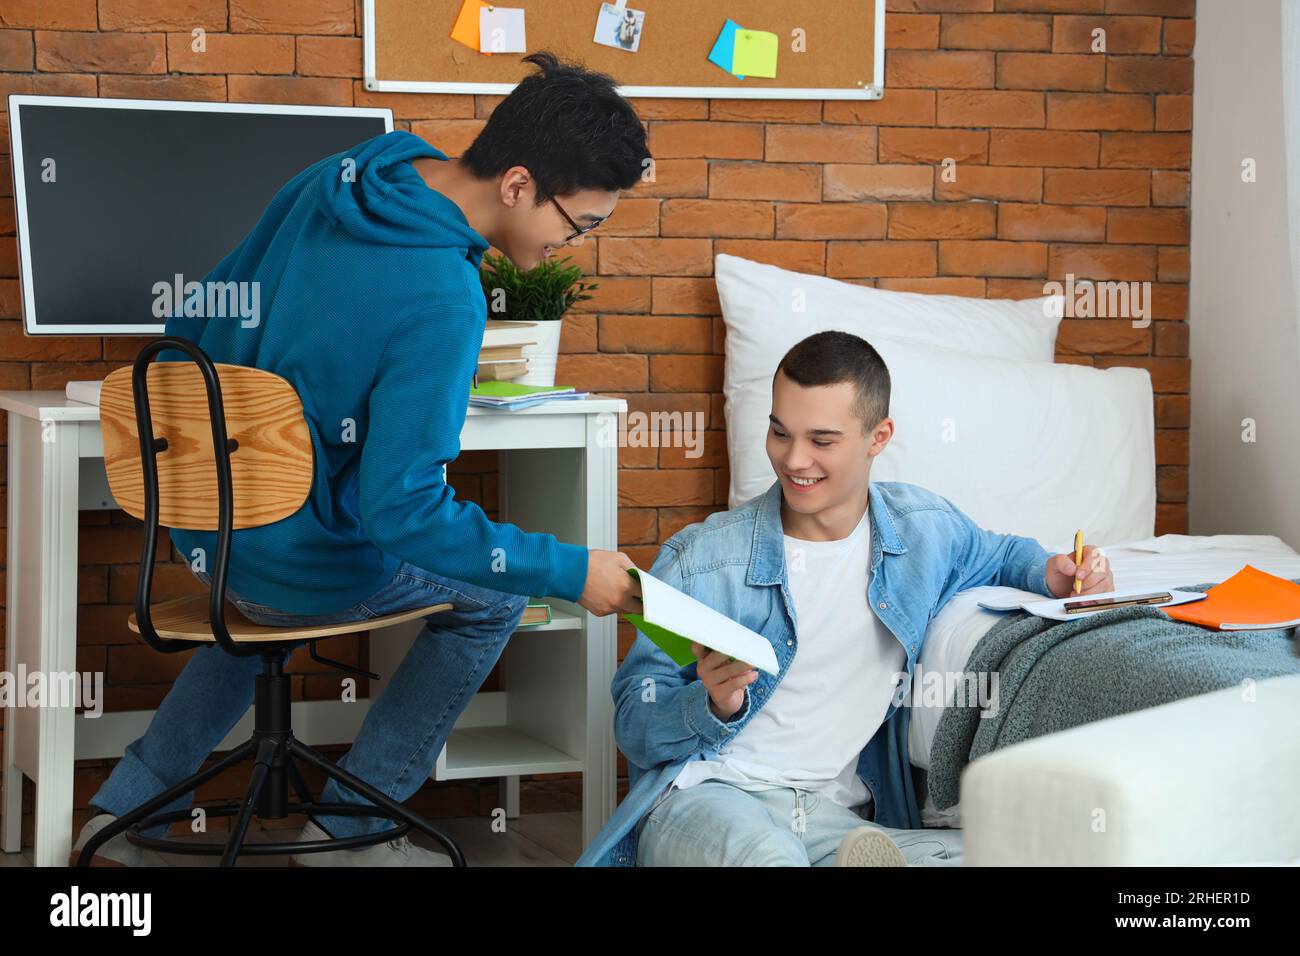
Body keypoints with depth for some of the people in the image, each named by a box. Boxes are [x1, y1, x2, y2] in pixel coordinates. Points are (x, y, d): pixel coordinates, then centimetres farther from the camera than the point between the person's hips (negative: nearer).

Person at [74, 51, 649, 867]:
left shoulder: (332, 182, -4)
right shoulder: (444, 304, -29)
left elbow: (197, 318, 8)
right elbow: (404, 509, -29)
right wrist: (571, 573, -23)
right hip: (304, 570, -7)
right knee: (495, 598, 17)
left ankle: (129, 804, 33)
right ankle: (348, 829, 21)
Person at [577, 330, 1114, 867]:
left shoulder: (925, 530, 10)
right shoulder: (700, 559, 0)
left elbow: (1000, 555, 35)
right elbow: (634, 727, 1)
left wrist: (1050, 576, 10)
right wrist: (713, 707, -21)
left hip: (838, 816, 3)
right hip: (705, 798, -3)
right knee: (762, 853, -42)